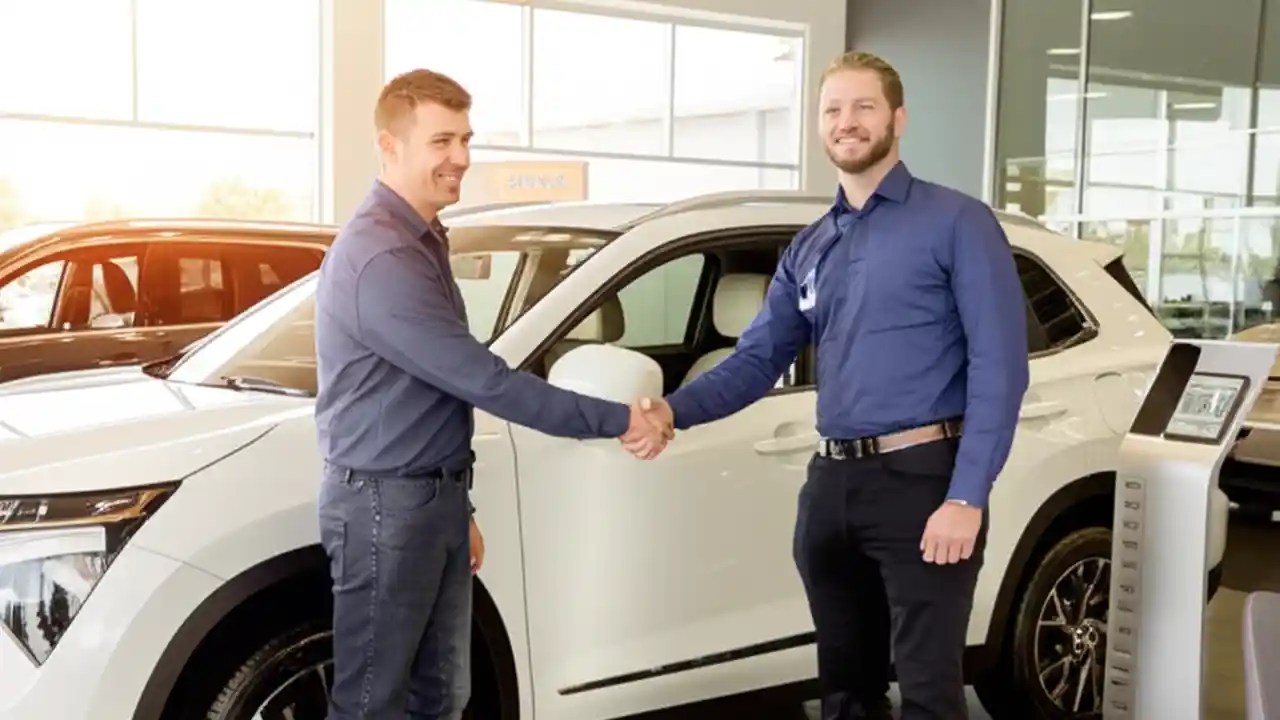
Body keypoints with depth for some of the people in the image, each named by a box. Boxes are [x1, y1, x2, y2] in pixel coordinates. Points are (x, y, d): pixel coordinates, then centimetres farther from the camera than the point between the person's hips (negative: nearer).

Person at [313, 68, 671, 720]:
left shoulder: (422, 240, 12)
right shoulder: (380, 257, -21)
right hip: (385, 503, -10)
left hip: (434, 497, 10)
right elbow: (483, 380, -23)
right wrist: (613, 420, -18)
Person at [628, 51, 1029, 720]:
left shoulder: (956, 223, -3)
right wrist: (674, 409, -8)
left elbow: (999, 365, -10)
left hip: (921, 480, -6)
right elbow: (757, 358, 11)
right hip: (830, 485, 6)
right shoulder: (807, 249, 15)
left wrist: (966, 497, -18)